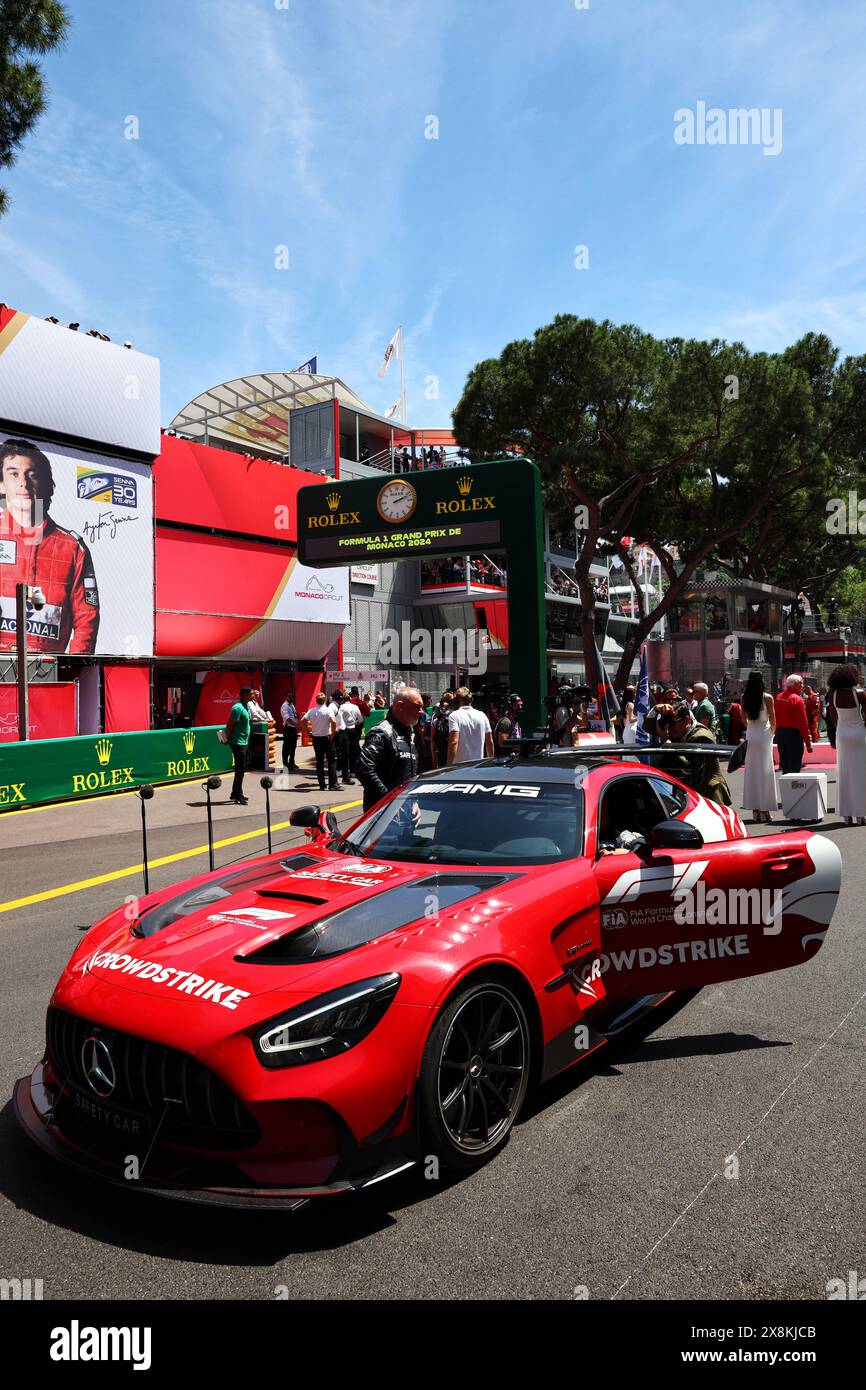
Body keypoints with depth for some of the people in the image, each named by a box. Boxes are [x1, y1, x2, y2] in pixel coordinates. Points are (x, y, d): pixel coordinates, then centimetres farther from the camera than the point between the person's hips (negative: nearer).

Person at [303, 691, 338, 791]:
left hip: (316, 738, 4)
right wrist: (333, 734, -14)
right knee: (331, 761, 2)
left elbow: (303, 721, -4)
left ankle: (321, 785, 10)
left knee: (319, 762, 9)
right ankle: (333, 784, -3)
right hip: (327, 737, -4)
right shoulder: (328, 710, -11)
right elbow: (333, 722, -25)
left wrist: (308, 732, 2)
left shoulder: (311, 711, 2)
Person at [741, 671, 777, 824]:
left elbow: (744, 718, 7)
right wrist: (772, 731, 12)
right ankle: (764, 810, 0)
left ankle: (755, 809, 10)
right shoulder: (767, 697, -10)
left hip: (750, 735, 3)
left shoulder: (744, 697, 0)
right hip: (764, 734, -3)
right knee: (765, 770, 0)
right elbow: (773, 719, -6)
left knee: (751, 770, 7)